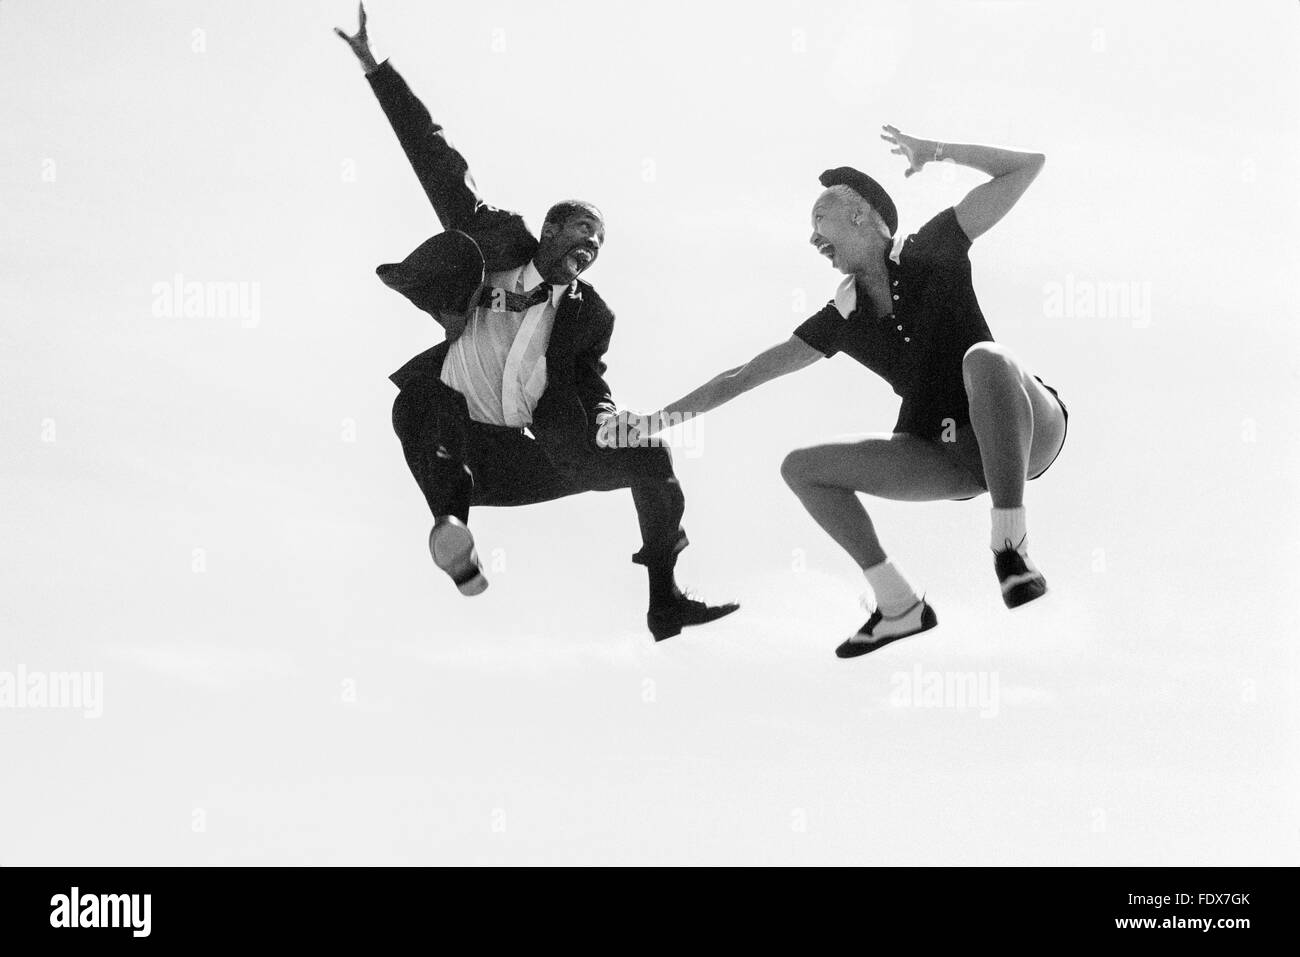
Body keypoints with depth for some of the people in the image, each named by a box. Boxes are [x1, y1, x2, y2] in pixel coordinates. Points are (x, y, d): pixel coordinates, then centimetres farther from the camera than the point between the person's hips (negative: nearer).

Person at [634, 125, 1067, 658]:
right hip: (951, 455, 6)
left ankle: (1011, 547, -35)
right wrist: (661, 418, 6)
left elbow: (1026, 167, -5)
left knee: (984, 358, -39)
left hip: (1028, 432, -6)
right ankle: (898, 605, -2)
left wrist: (934, 151, -4)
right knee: (801, 468, -2)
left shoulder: (929, 253, -3)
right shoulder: (843, 318, 7)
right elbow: (745, 375, 10)